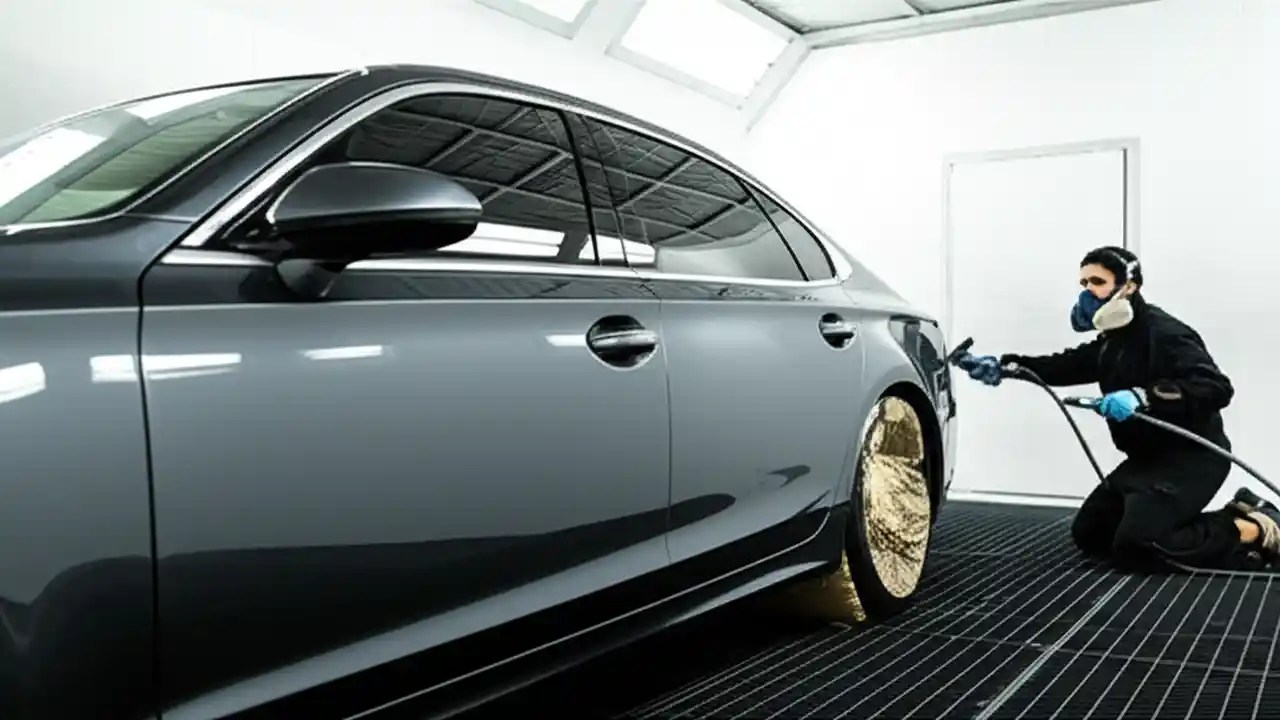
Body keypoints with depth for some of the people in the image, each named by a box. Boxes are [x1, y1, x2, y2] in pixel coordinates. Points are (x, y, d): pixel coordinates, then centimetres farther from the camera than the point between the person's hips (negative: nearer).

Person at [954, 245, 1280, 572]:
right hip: (1148, 458, 10)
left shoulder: (1164, 333, -19)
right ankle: (1231, 518, 14)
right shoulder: (1112, 341, 10)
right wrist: (1002, 364, -7)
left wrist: (1143, 396, -40)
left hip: (1191, 458, -10)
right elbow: (1065, 366, 7)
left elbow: (1216, 388, -29)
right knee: (1089, 534, 10)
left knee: (1135, 545, -23)